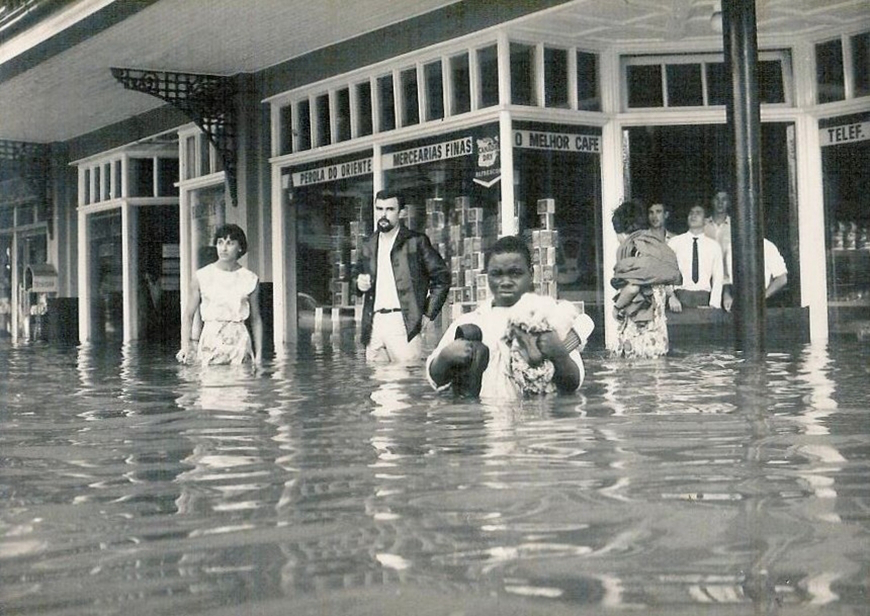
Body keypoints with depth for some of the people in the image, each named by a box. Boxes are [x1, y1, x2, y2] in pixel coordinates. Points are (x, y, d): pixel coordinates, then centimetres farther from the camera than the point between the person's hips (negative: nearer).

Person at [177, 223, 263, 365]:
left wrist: (259, 354, 4)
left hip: (239, 341, 1)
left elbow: (256, 319, 10)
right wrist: (185, 345, -9)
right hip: (210, 340, 0)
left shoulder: (250, 279, 4)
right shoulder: (202, 276, 2)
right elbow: (188, 315, 5)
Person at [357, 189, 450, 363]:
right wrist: (360, 284, 4)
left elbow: (442, 277, 2)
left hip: (403, 323, -5)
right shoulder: (369, 245, 18)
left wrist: (428, 315, -3)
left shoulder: (416, 241, 3)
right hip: (373, 324, 5)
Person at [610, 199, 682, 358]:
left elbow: (632, 287, -17)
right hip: (657, 320, 7)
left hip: (637, 323, -7)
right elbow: (669, 289, 11)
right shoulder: (657, 243, 13)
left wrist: (617, 306, -2)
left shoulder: (630, 246, -6)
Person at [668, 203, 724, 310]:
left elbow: (718, 278, 7)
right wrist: (671, 297, -16)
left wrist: (714, 305, -6)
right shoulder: (674, 242, 7)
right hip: (680, 296, -1)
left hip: (704, 297, 1)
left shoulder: (714, 245, 11)